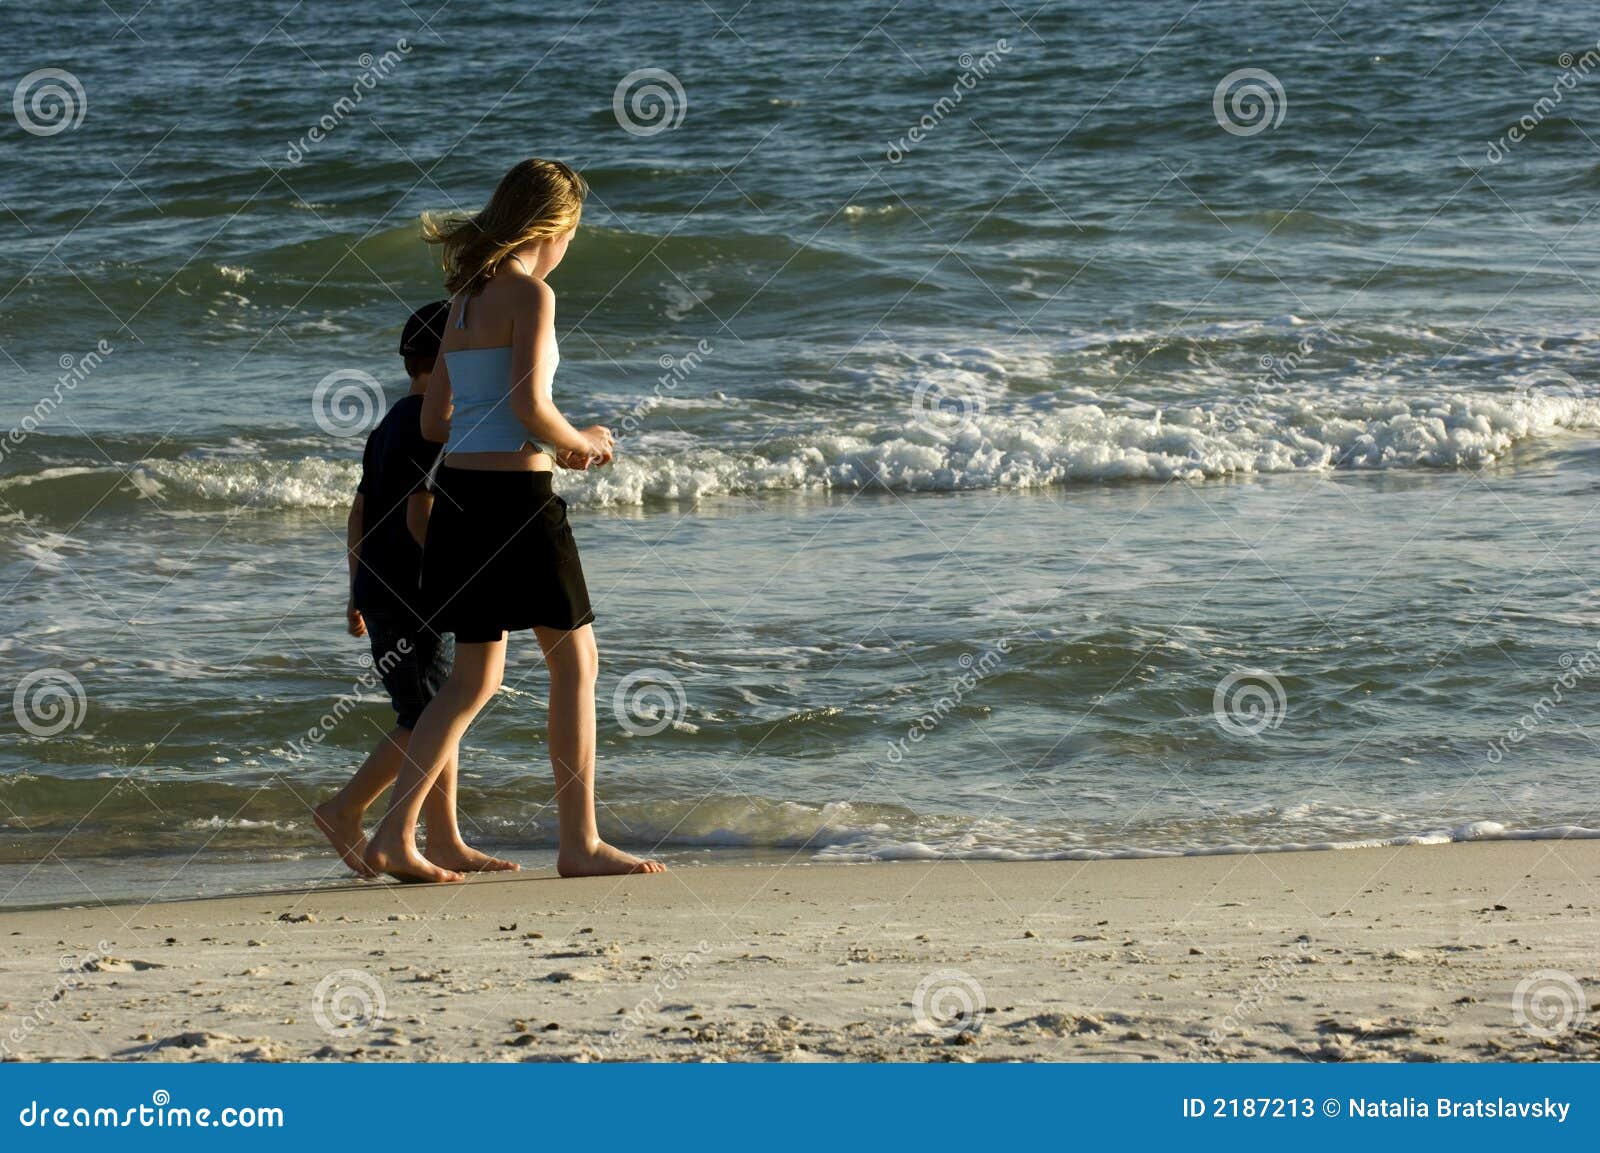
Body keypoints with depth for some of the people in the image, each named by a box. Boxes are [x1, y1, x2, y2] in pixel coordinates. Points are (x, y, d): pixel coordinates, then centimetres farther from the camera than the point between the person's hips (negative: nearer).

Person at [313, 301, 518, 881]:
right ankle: (345, 811, 0)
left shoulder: (391, 425, 16)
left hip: (383, 591, 10)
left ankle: (446, 844, 12)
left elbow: (359, 513, 19)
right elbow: (420, 517, -23)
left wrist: (358, 591, 23)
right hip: (413, 595, -10)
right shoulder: (430, 428, -14)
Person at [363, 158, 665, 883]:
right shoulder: (530, 294, -10)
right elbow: (531, 408, -19)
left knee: (475, 679, 12)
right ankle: (580, 842, 6)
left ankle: (395, 835, 4)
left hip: (457, 492, 8)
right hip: (513, 493, -8)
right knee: (575, 660, 4)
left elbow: (433, 422, 17)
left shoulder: (466, 300, 15)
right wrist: (580, 443, 1)